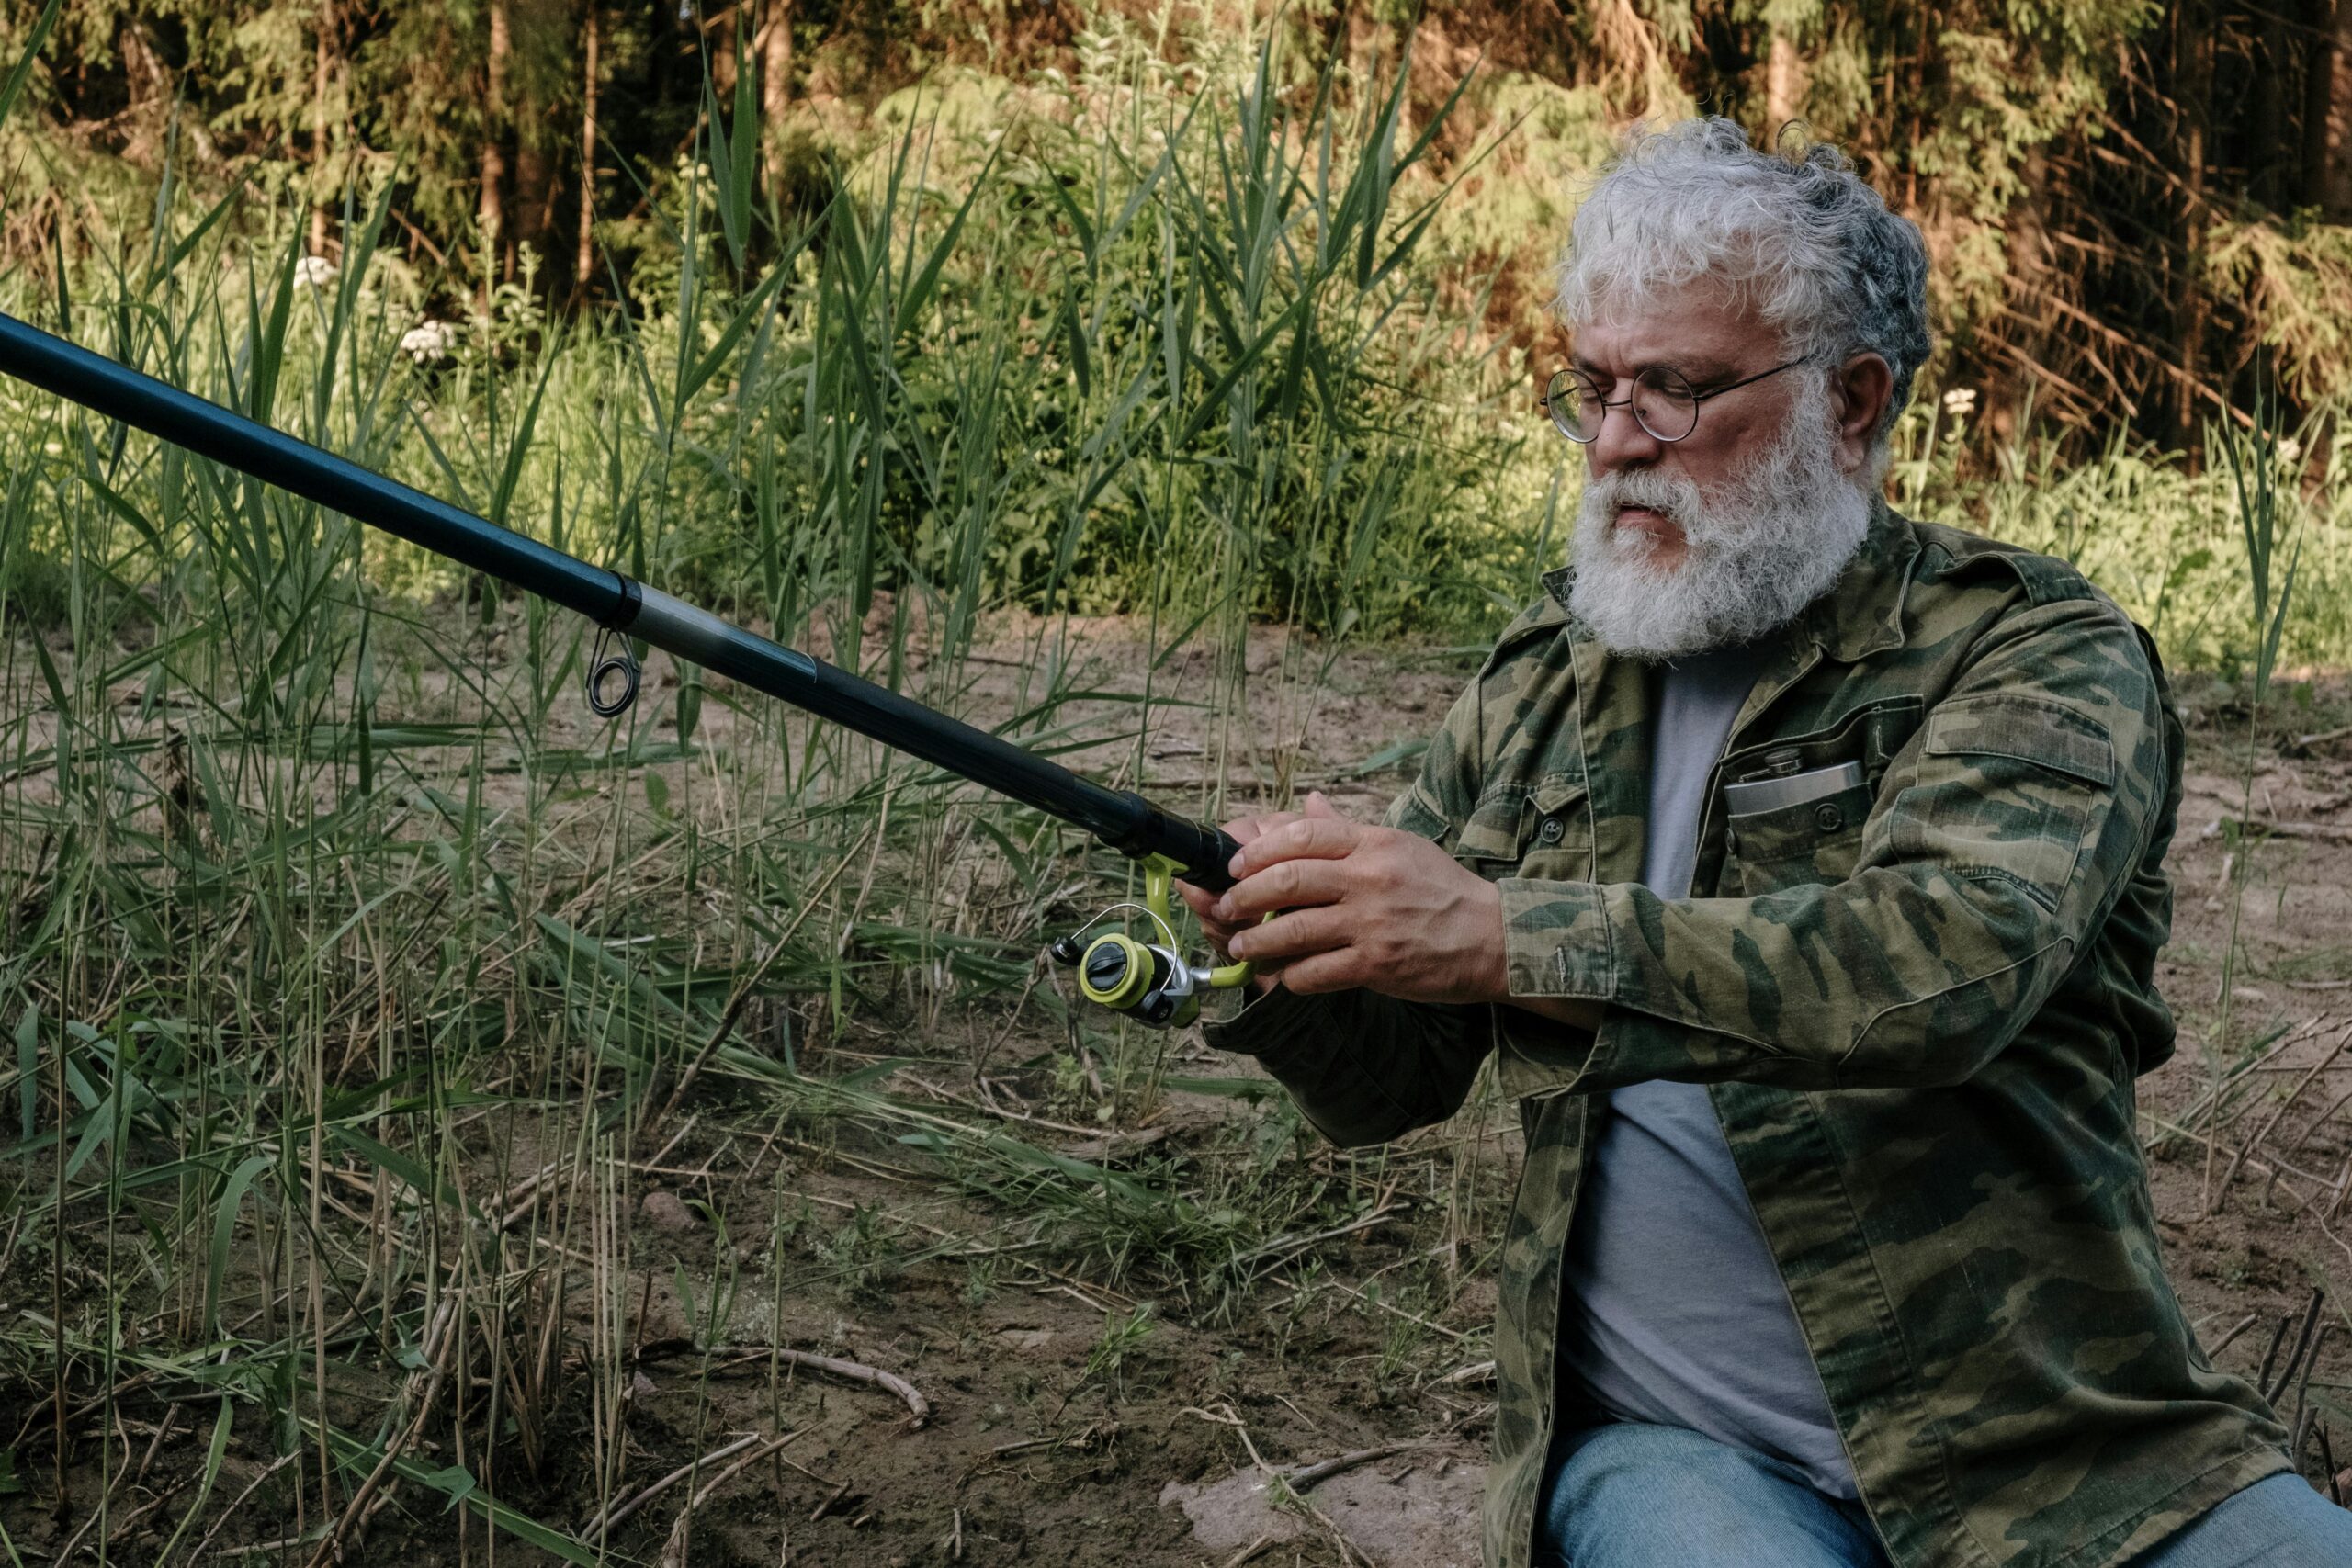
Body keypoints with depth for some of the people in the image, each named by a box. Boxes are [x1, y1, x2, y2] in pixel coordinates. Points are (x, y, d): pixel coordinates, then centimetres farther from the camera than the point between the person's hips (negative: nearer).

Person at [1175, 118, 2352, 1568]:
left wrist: (1506, 938, -30)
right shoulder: (1538, 688, 10)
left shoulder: (2035, 647, -3)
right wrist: (1288, 962, -10)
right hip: (1673, 1447, 2)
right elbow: (1389, 1084, 13)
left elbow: (1954, 963, -23)